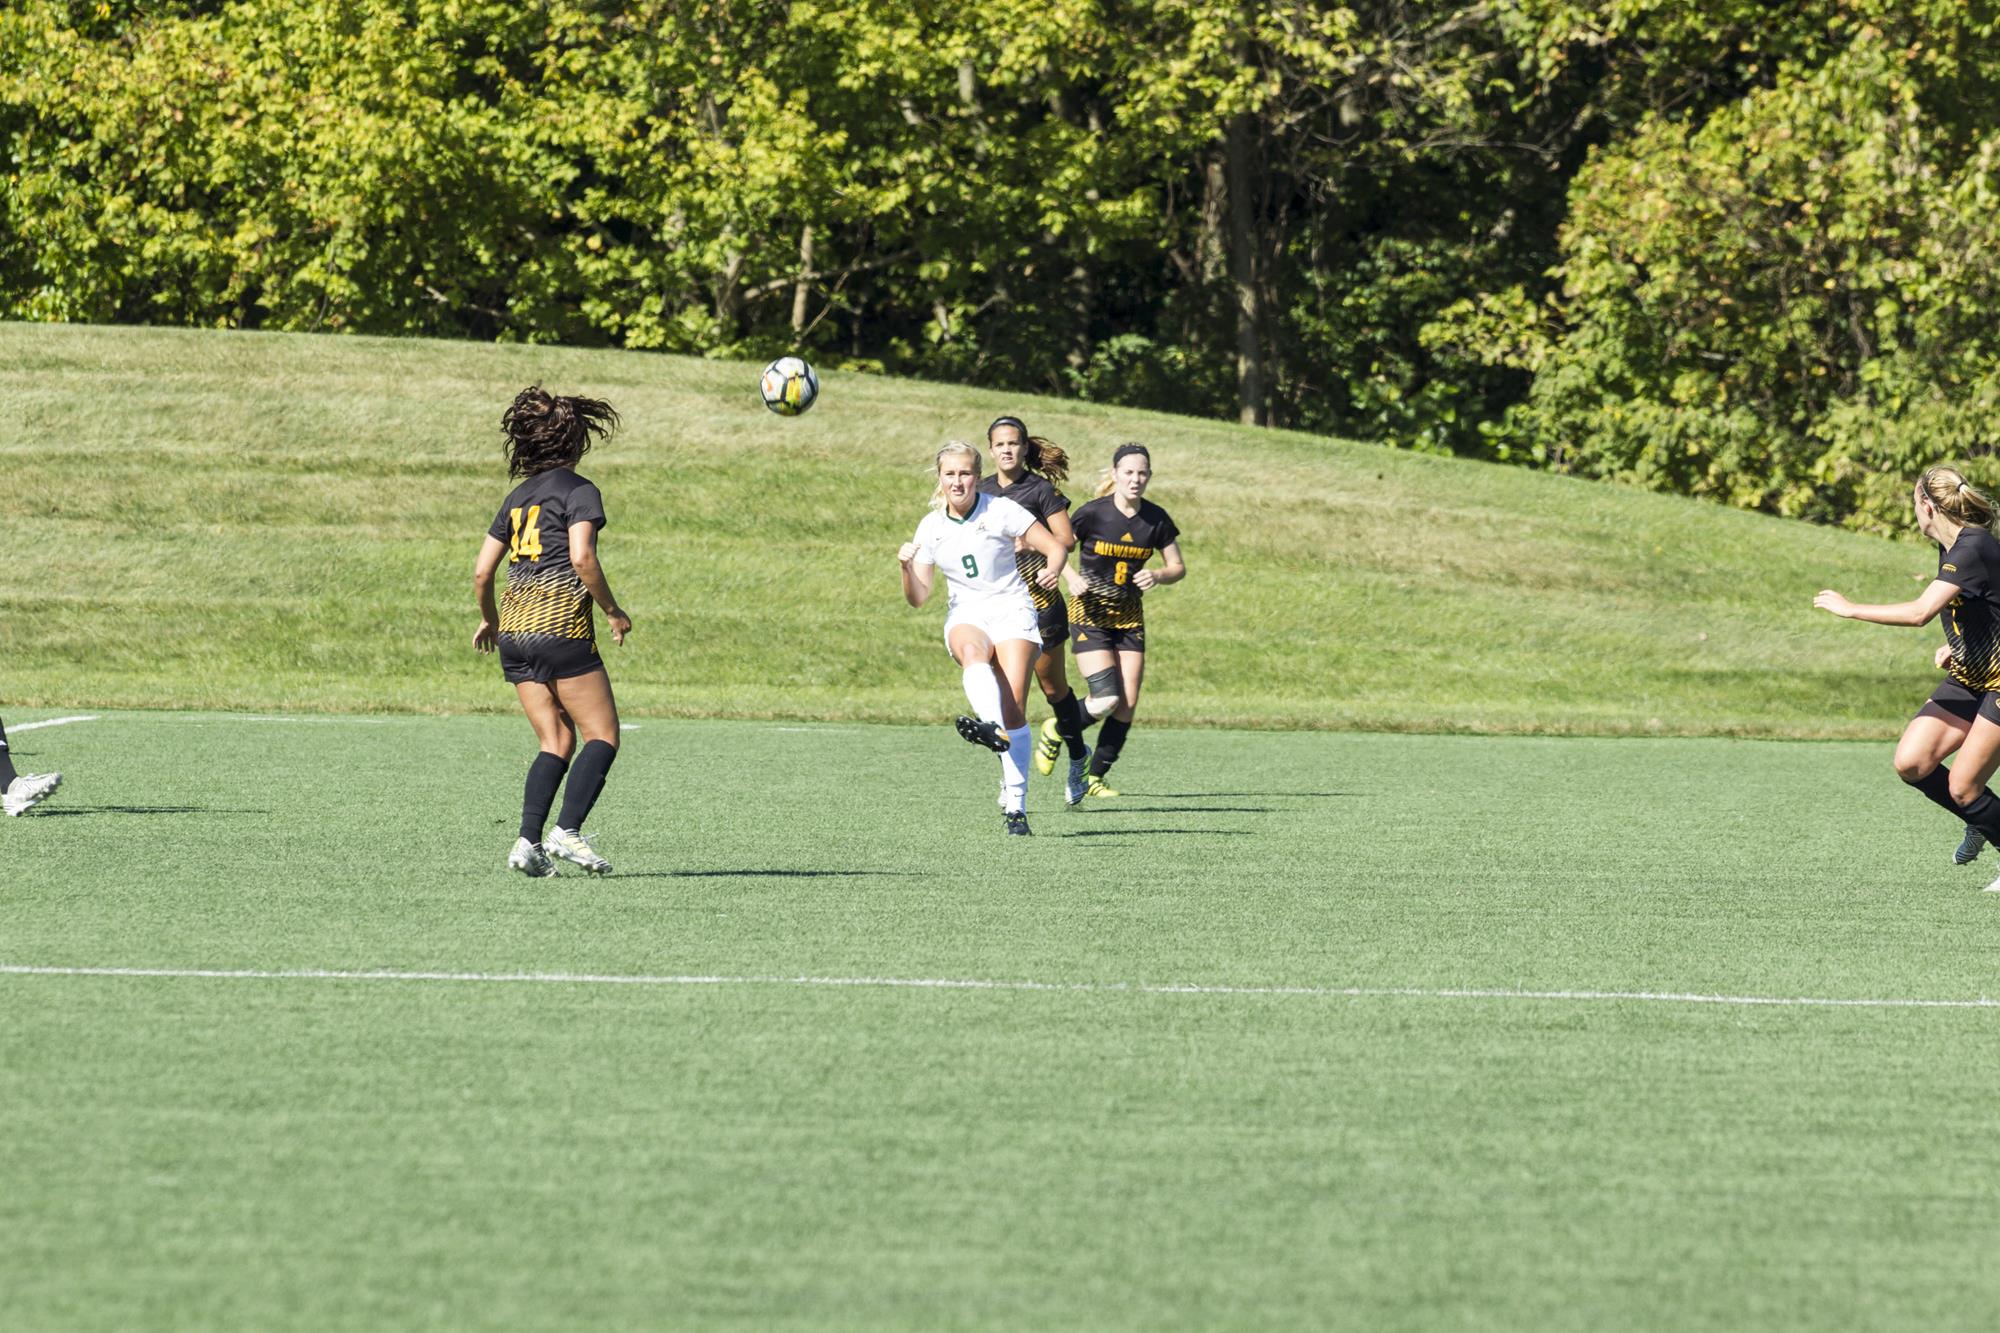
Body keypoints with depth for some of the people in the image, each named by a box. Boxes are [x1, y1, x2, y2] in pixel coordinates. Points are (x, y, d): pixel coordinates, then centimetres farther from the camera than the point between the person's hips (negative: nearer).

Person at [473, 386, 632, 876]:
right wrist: (613, 611, -5)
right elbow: (581, 559, -17)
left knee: (557, 742, 10)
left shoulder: (518, 497, 16)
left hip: (514, 629, 7)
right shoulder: (578, 491, -3)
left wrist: (488, 619, 31)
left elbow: (482, 572, 15)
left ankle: (528, 840, -4)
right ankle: (568, 830, -17)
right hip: (562, 624, -7)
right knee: (603, 735, -1)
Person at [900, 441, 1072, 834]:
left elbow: (1055, 547, -3)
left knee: (1014, 707, -17)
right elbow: (918, 598, 6)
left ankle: (1016, 805, -11)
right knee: (973, 651, -37)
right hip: (966, 616, 2)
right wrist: (908, 568, -15)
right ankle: (993, 727, -66)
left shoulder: (1001, 511, -3)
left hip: (1012, 611, -2)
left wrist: (1052, 571, -25)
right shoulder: (930, 528, 7)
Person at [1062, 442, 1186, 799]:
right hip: (1089, 614, -5)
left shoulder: (1156, 519, -1)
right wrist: (1071, 576, -22)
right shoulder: (1093, 513, -12)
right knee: (1106, 699, -16)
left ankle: (1095, 778, 10)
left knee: (1128, 704, -4)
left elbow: (1178, 567, 7)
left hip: (1129, 618, 5)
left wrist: (1157, 576, -14)